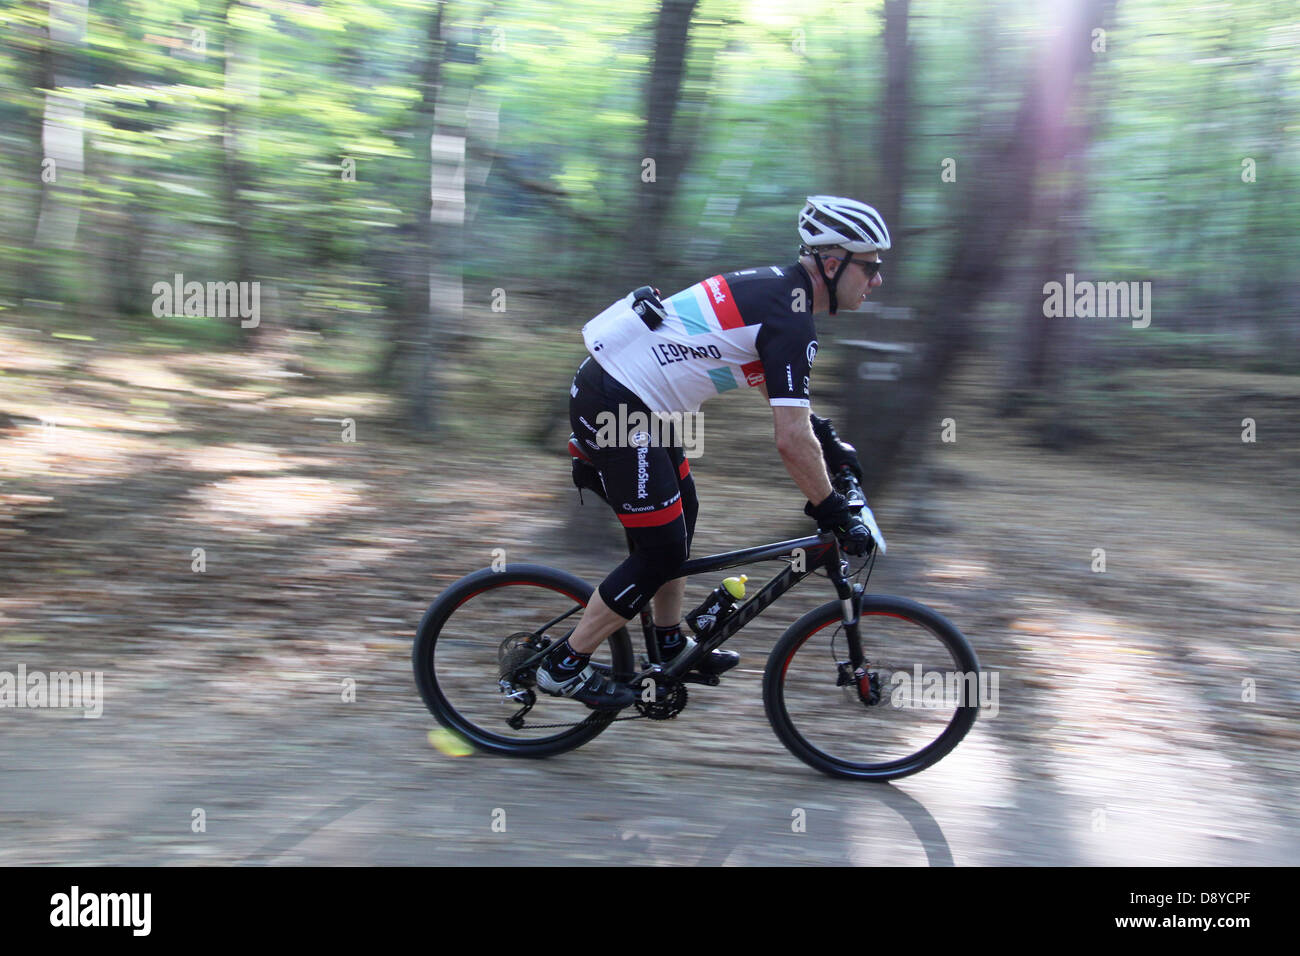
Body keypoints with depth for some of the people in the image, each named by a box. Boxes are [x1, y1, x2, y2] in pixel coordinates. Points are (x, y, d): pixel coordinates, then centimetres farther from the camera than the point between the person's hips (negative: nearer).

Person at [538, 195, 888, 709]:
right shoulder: (789, 317, -17)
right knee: (662, 549, -2)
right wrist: (834, 514, -11)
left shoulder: (774, 286, 12)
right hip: (614, 407, -10)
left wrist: (829, 441, 27)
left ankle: (670, 646, 35)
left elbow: (780, 388, 29)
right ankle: (564, 665, 8)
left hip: (621, 394, 10)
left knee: (681, 514, 21)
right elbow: (792, 441, -21)